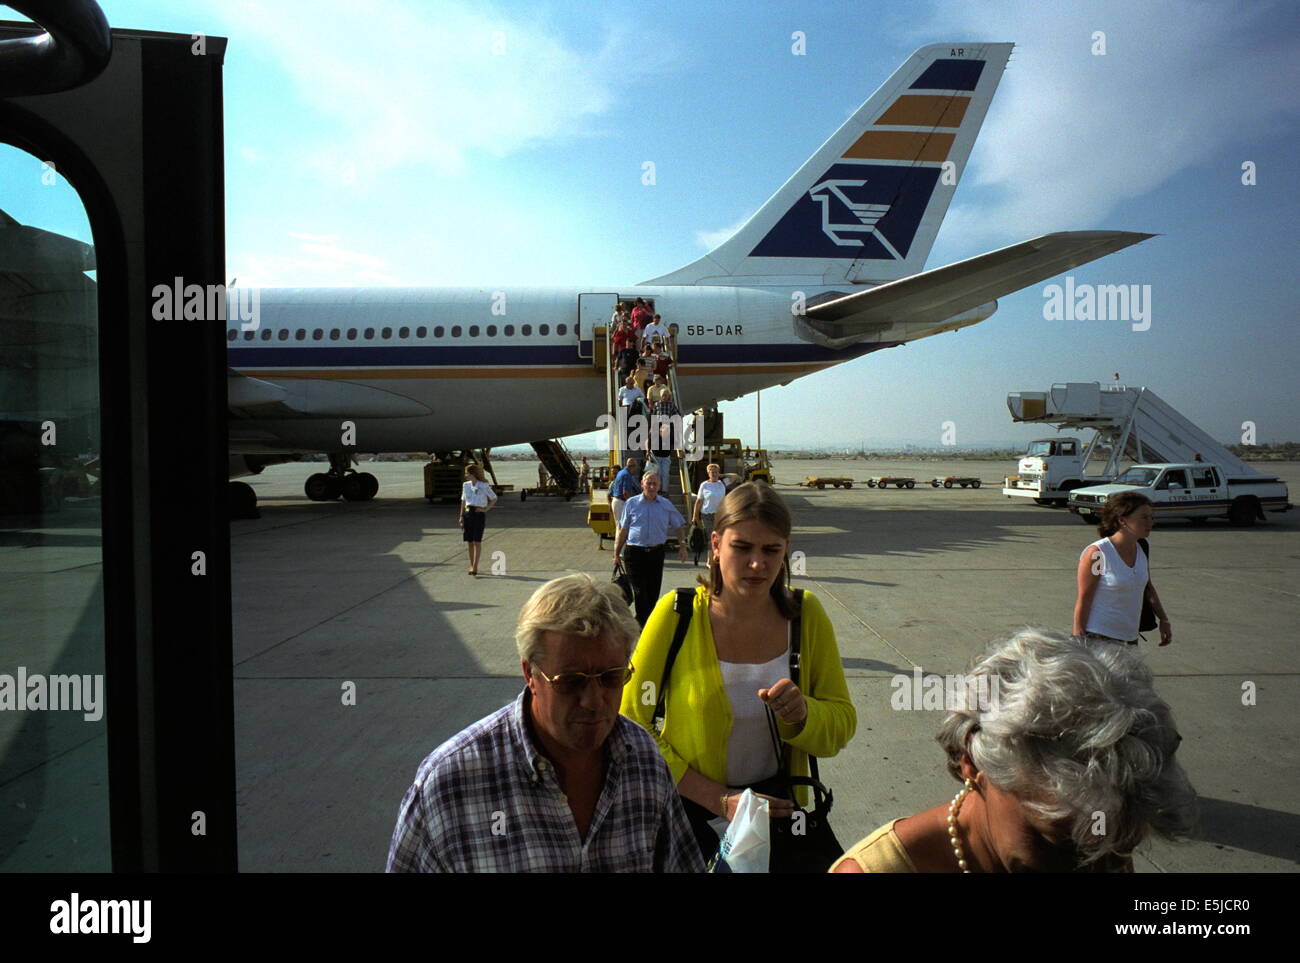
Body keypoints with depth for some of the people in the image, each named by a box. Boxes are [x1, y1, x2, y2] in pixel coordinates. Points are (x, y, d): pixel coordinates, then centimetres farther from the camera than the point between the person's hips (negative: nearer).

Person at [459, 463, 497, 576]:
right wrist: (461, 516, 10)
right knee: (470, 541, 7)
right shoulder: (466, 485, 7)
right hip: (468, 513, 4)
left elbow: (494, 499, 4)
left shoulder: (484, 486, -6)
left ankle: (475, 567, -9)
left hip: (479, 514, -4)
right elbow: (463, 501, 15)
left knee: (477, 541, -7)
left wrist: (486, 509, -6)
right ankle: (471, 566, 16)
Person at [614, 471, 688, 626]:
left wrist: (682, 545, 1)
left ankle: (641, 621, 26)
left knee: (653, 591, 8)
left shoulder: (666, 505, 7)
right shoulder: (632, 503, 3)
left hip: (656, 553, 3)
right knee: (639, 591, -7)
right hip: (634, 553, -2)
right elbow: (624, 530, 6)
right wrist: (616, 552, 6)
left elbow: (680, 526, 14)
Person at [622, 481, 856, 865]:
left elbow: (842, 726, -3)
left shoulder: (806, 614, -9)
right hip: (693, 813, -2)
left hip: (780, 812, 3)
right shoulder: (677, 614, -18)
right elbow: (631, 722, -14)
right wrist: (718, 799, -19)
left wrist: (802, 713, -26)